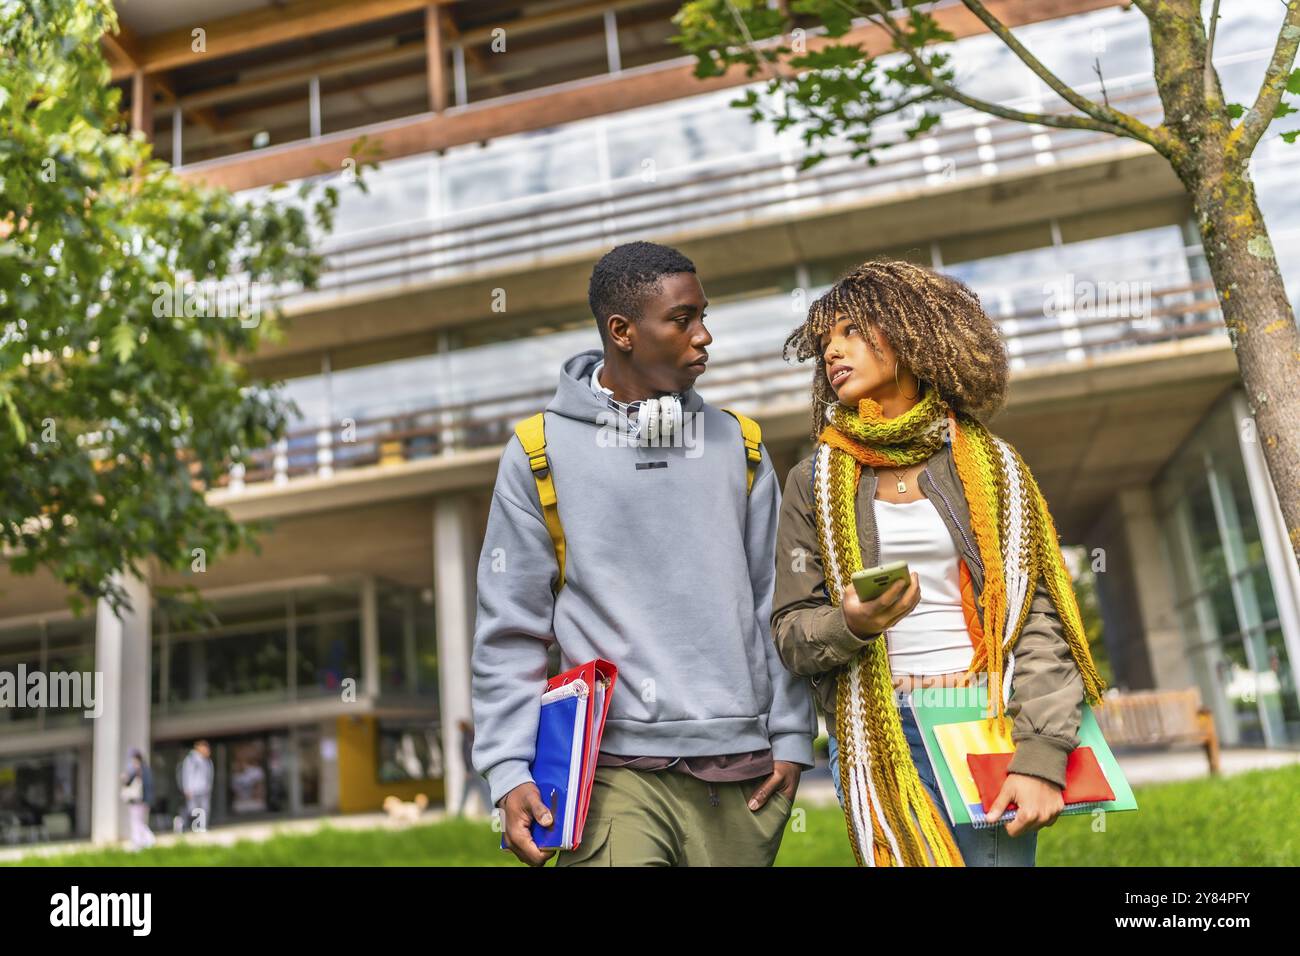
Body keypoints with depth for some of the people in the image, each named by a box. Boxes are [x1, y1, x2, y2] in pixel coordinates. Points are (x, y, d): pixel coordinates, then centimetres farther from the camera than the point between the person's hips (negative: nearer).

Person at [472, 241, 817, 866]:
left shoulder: (737, 447, 7)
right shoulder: (541, 454, -2)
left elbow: (775, 607, 9)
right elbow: (510, 631, -1)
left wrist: (790, 736, 3)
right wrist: (509, 771, -7)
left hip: (742, 770, 3)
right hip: (614, 768, -3)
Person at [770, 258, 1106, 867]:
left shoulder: (992, 466, 6)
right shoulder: (815, 481, 7)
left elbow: (1040, 620, -1)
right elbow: (790, 632, 4)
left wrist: (1041, 755, -12)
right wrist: (852, 625, -18)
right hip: (879, 737, 0)